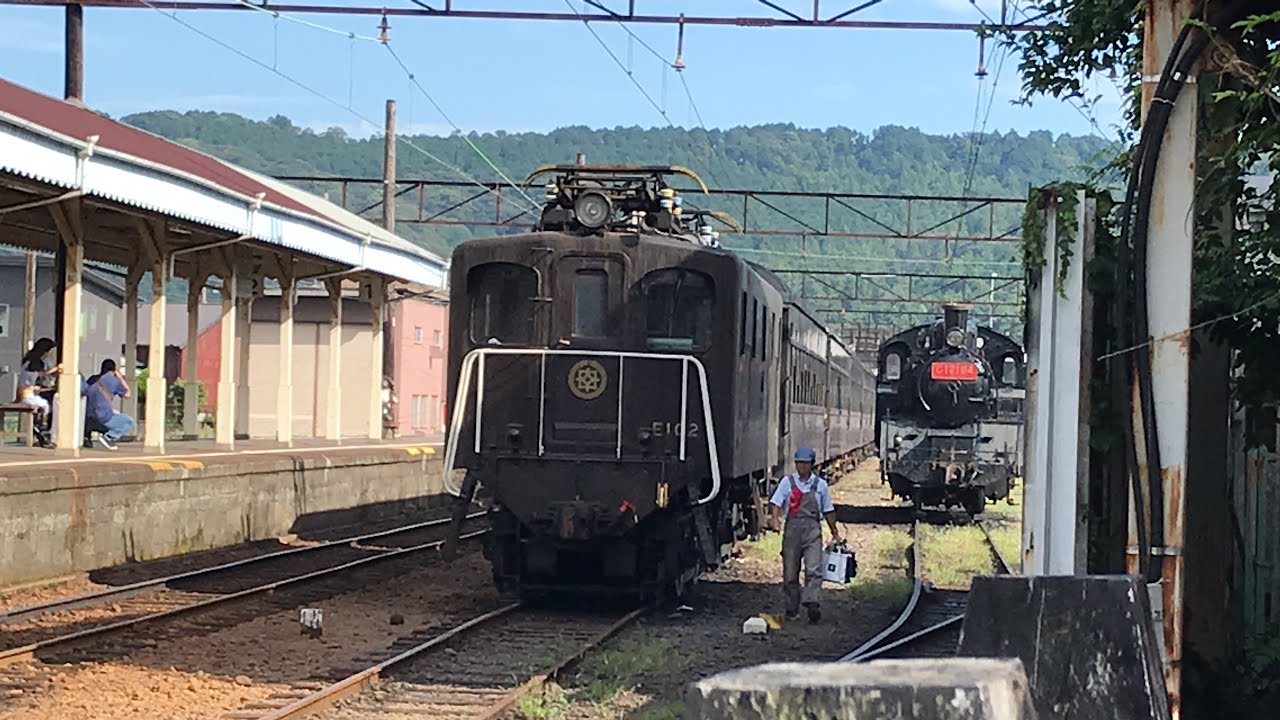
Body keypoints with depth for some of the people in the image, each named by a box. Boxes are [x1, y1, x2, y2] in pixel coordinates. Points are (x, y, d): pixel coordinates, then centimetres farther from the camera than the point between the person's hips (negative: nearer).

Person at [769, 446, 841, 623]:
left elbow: (828, 511, 19)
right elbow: (776, 502, -2)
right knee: (790, 572, 3)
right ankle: (792, 609, 11)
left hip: (812, 530, 0)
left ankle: (812, 604, -26)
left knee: (814, 569, -16)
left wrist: (835, 533, 22)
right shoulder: (788, 482, 8)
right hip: (792, 528, 0)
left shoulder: (820, 484, 12)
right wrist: (775, 519, -20)